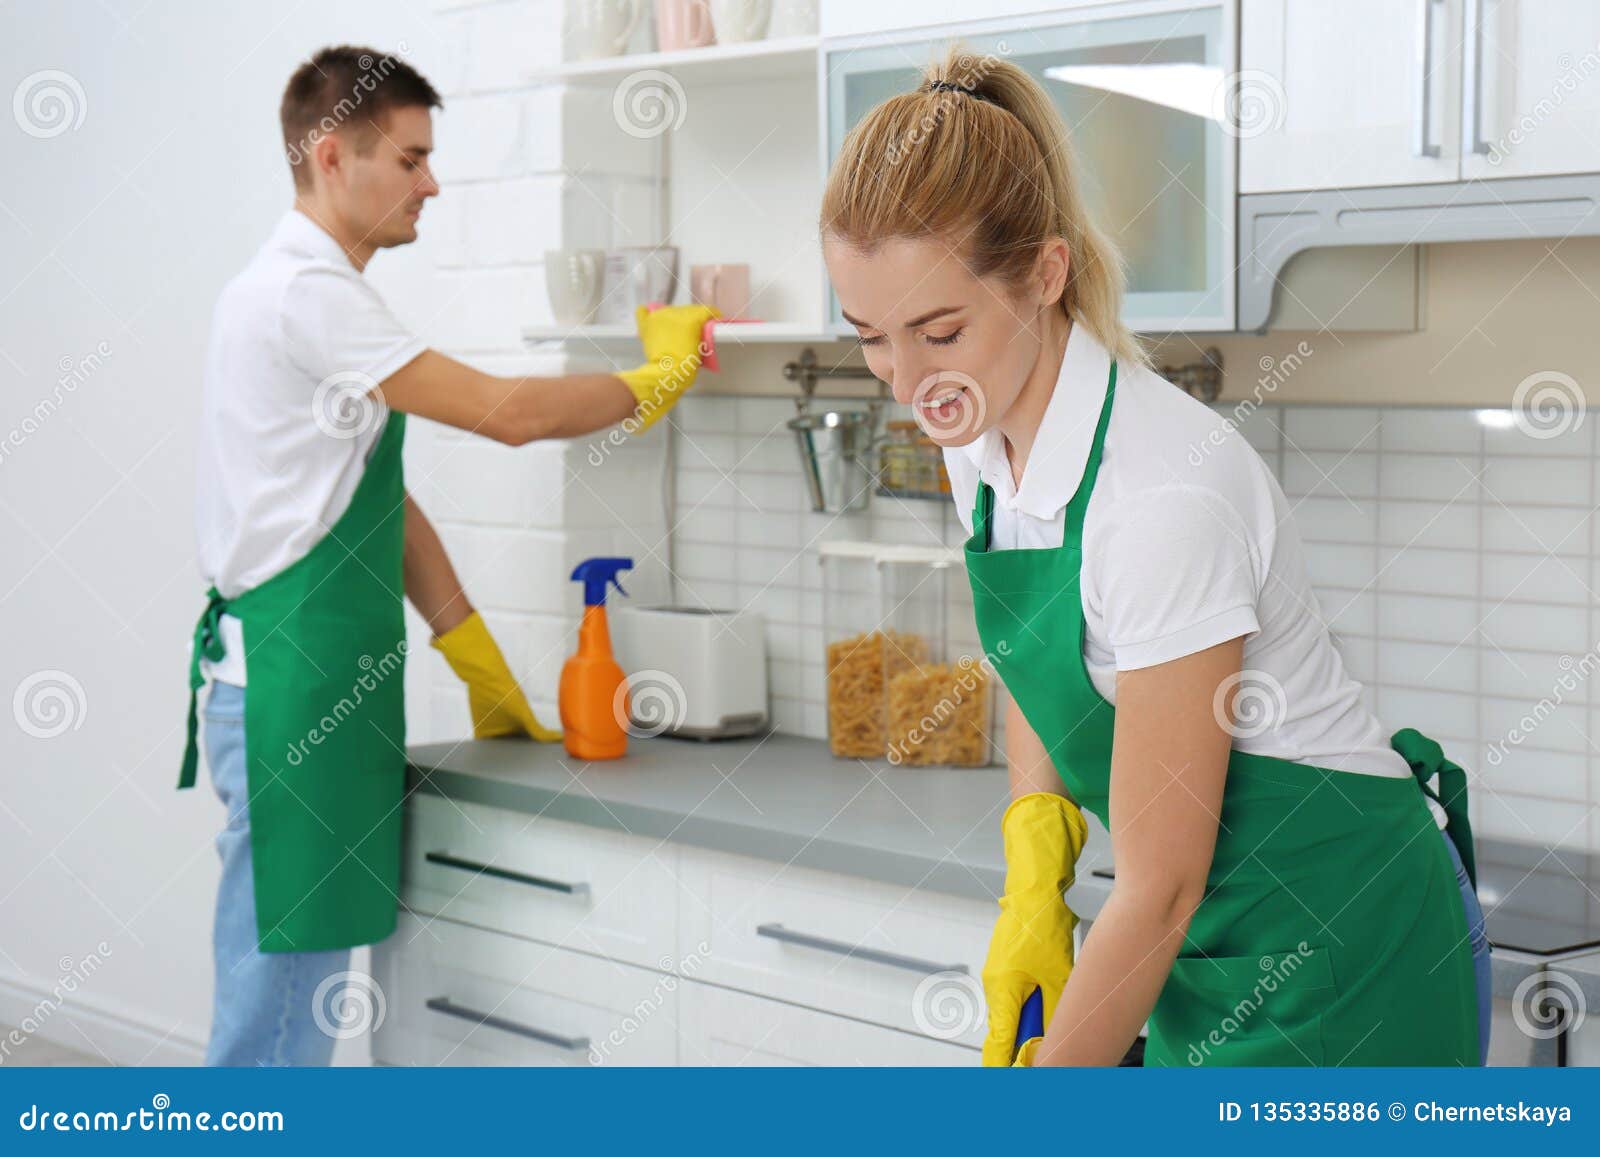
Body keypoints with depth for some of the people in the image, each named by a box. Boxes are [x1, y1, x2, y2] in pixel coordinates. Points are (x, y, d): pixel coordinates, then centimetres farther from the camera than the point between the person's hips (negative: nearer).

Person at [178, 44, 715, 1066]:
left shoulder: (314, 293, 17)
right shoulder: (305, 293, -14)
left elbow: (387, 504, 17)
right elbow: (507, 412, -16)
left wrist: (487, 672, 17)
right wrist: (657, 380, 0)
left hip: (324, 684, 10)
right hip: (290, 684, -10)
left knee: (303, 984, 14)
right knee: (277, 1005, -3)